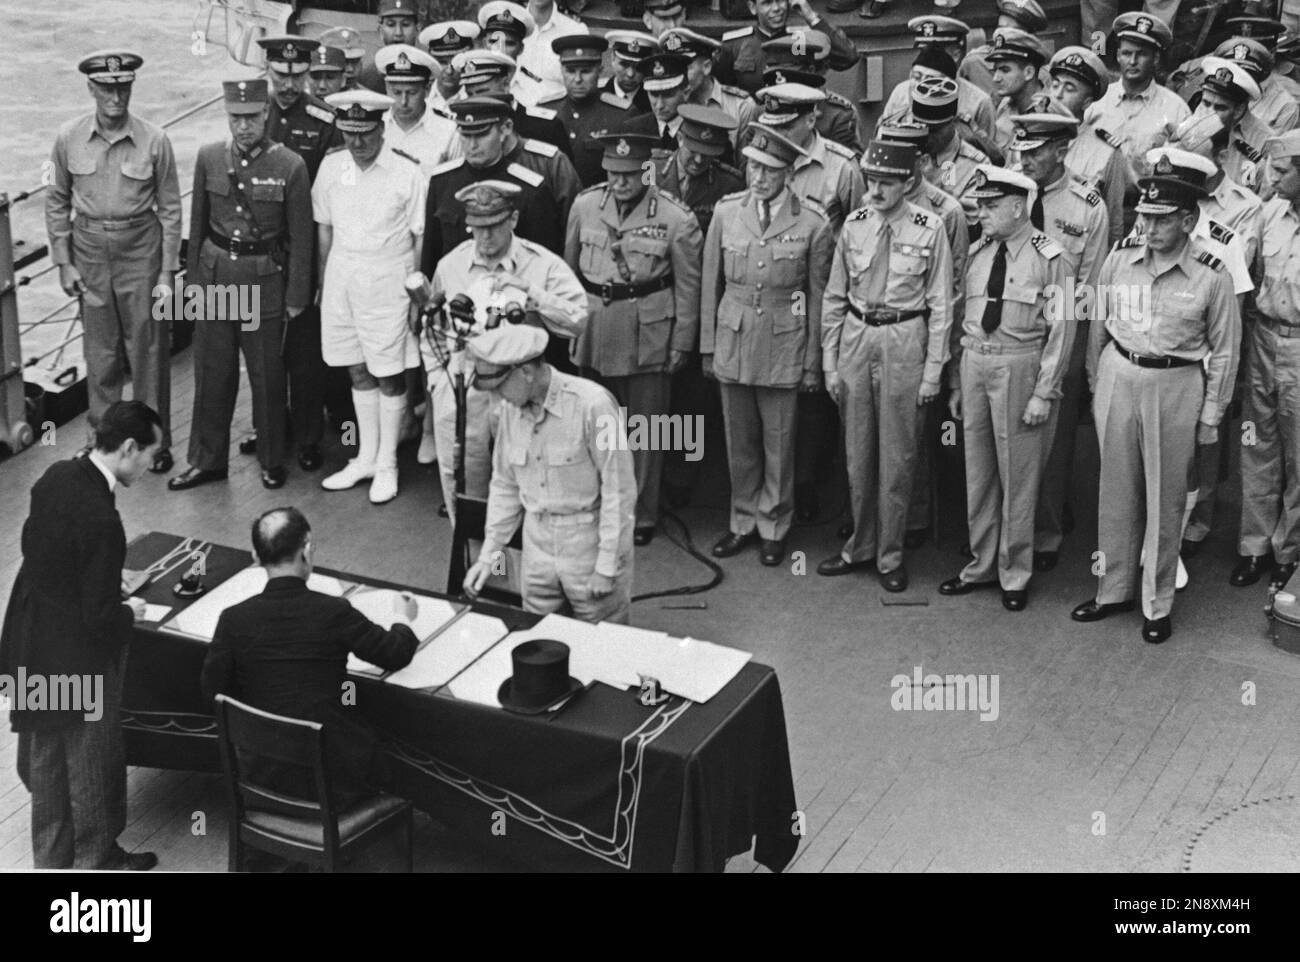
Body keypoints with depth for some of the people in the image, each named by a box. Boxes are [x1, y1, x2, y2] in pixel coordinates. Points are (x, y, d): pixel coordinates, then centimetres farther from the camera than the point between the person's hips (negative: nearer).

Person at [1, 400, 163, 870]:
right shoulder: (100, 521, -31)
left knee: (43, 757, 23)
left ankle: (51, 857, 41)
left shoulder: (56, 476, -7)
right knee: (92, 763, 15)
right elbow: (99, 619, -27)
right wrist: (130, 611, -5)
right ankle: (96, 859, 35)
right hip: (79, 659, -8)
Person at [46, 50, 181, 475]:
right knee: (100, 350, 10)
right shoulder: (69, 138, -3)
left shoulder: (154, 140, -9)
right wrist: (63, 262, 2)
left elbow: (170, 209, -2)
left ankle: (155, 440, 16)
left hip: (140, 248, -2)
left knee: (148, 348, 3)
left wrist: (168, 272, -4)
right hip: (89, 249, 2)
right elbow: (56, 202, 6)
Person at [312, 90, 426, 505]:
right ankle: (366, 457, 25)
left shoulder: (406, 173, -9)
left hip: (387, 279, -4)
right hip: (342, 275, 4)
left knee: (389, 375, 3)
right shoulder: (332, 167, 5)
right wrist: (324, 280, 13)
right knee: (358, 372, 12)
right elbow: (324, 227, 13)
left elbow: (421, 236, -6)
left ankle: (386, 464, 15)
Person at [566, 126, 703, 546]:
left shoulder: (676, 218, -11)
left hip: (648, 333, -3)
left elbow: (688, 287, -5)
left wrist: (681, 345, -3)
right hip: (593, 329, 4)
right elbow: (569, 268, 13)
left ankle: (642, 515, 17)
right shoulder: (585, 206, 1)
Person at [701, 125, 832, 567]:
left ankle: (773, 526, 22)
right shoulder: (727, 212, 0)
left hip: (784, 343, -3)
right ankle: (744, 521, 27)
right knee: (739, 438, 12)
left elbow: (817, 296, -2)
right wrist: (708, 346, 6)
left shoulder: (812, 224, -8)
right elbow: (711, 282, 6)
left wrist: (813, 362, 0)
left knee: (778, 440, 6)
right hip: (733, 337, 3)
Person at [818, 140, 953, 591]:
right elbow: (834, 297, 8)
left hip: (904, 342, -3)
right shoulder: (854, 225, 2)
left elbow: (940, 305, -5)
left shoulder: (929, 229, -8)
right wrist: (830, 362, 5)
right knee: (858, 452, 12)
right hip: (856, 338, 4)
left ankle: (889, 555, 16)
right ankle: (861, 546, 26)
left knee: (896, 456, 3)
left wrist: (932, 371, -7)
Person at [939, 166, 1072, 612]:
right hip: (974, 361, 6)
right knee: (977, 472, 14)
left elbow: (1061, 328, -10)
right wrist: (958, 383, 12)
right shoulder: (978, 254, 7)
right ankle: (982, 565, 28)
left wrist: (1044, 394, -13)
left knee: (1017, 475, 4)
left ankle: (1014, 574, 17)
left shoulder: (1047, 256, -10)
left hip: (1019, 365, -6)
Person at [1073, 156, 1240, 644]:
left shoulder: (1211, 275, -11)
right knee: (1116, 491, 13)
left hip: (1176, 386, -3)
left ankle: (1158, 604, 18)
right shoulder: (1120, 257, -3)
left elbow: (1223, 350, -3)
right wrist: (1096, 381, 13)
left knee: (1165, 498, 6)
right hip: (1118, 375, 3)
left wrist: (1211, 414, -2)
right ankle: (1113, 589, 27)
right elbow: (1099, 324, 10)